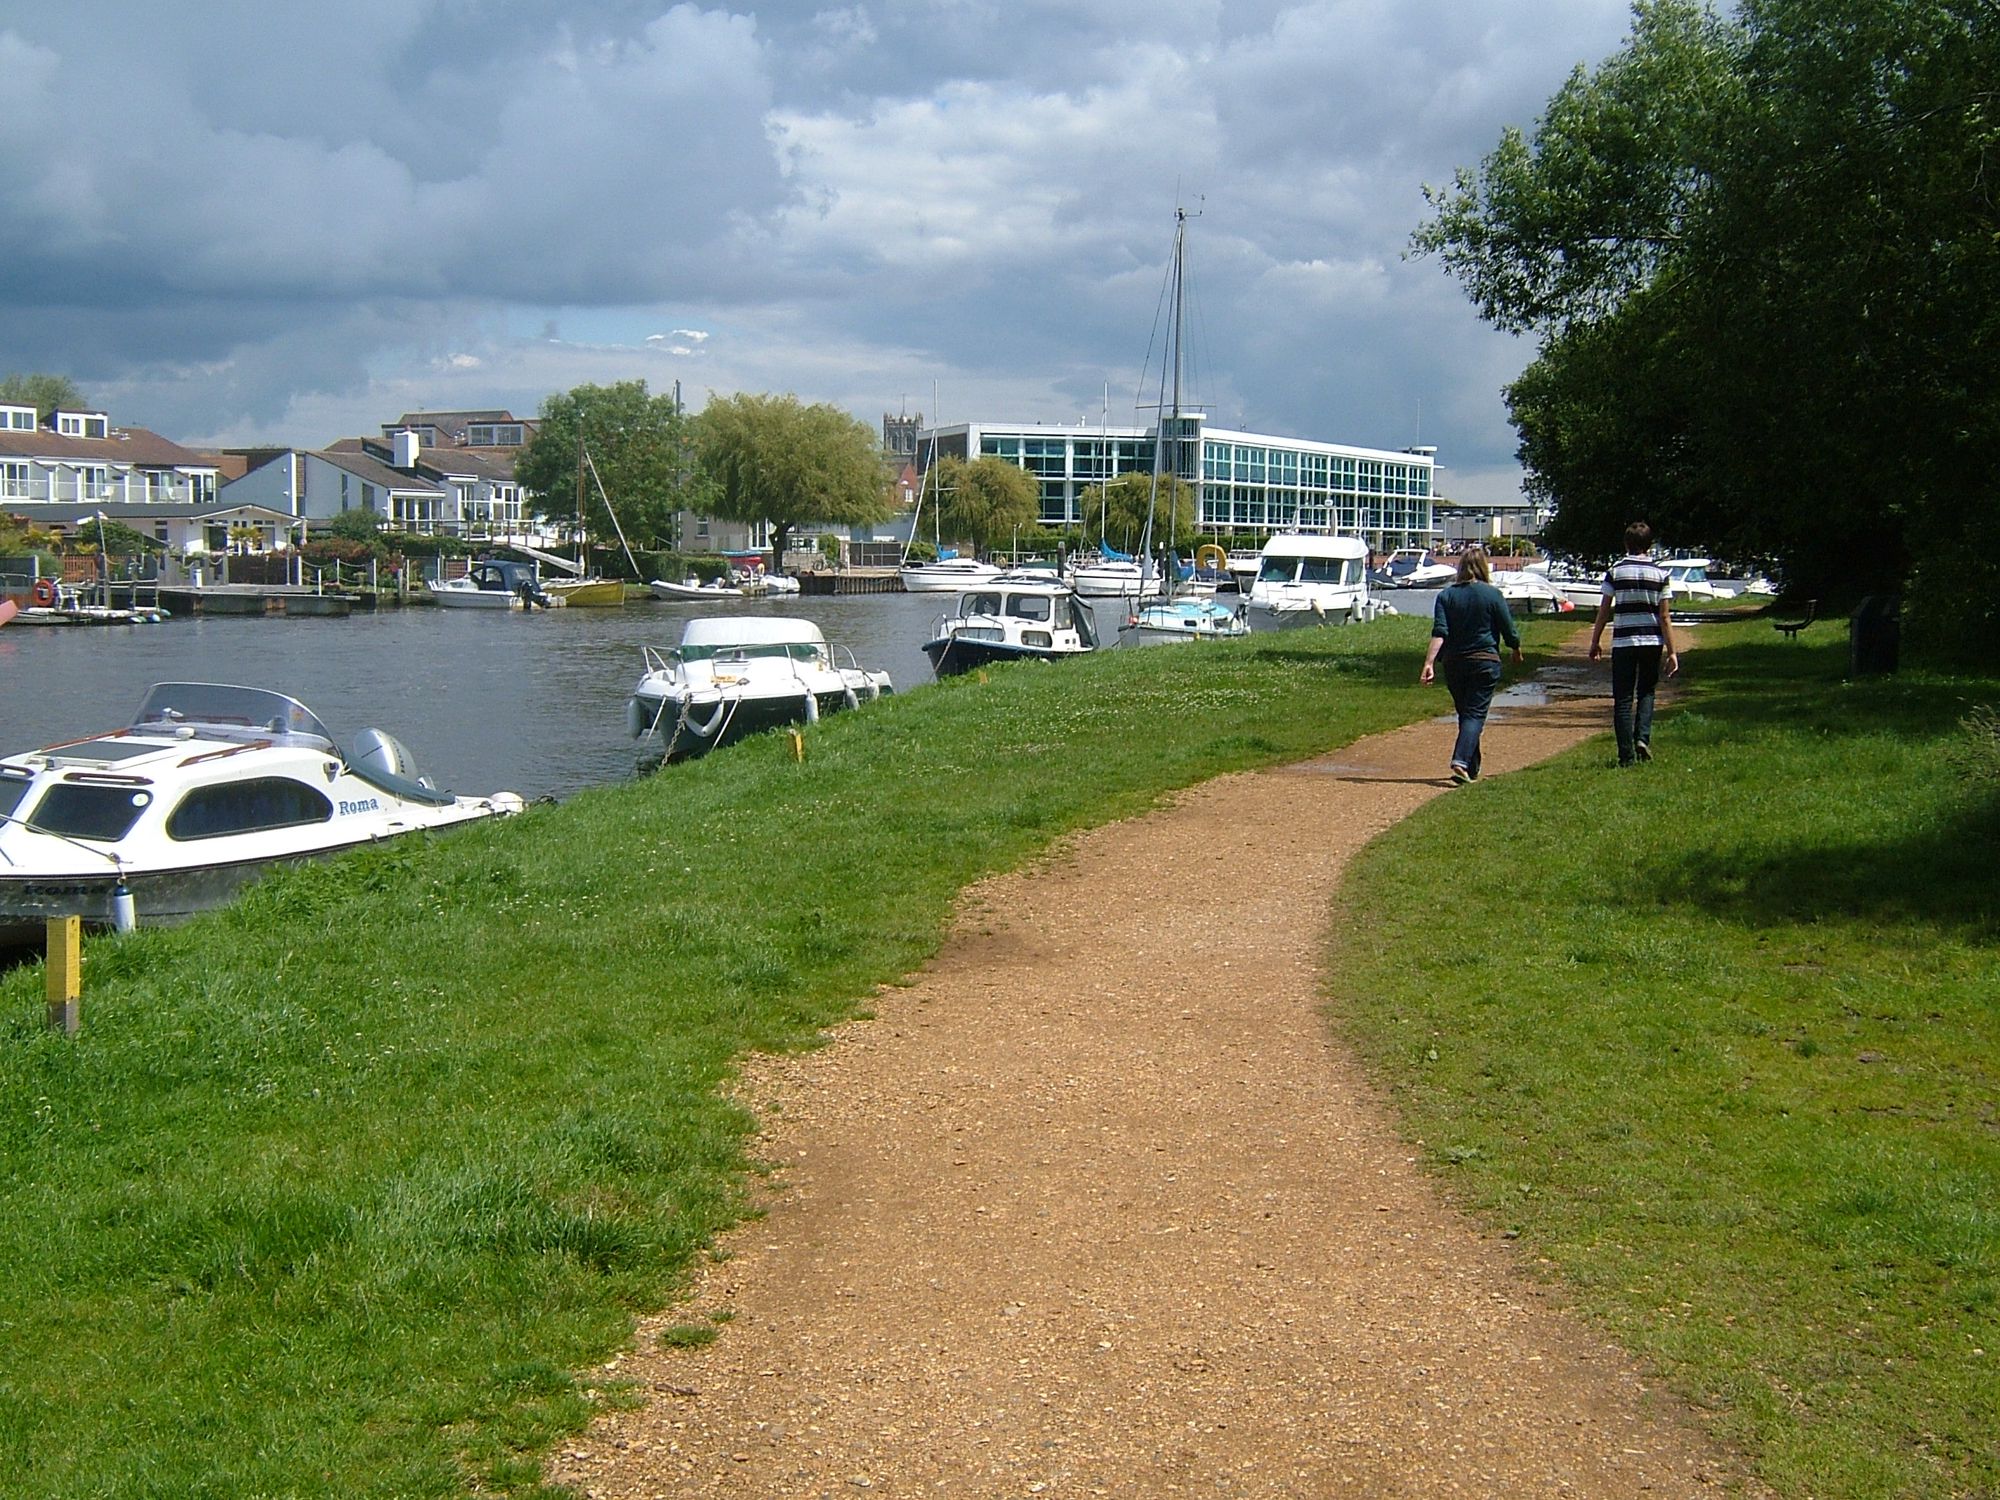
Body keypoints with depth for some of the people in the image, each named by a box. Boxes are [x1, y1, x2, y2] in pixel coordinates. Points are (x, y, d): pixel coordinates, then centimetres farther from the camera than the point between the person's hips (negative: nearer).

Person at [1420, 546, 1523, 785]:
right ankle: (1460, 762, -26)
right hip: (1485, 662, -3)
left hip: (1454, 664, 3)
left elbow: (1439, 632, -11)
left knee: (1466, 714, 15)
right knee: (1475, 714, -5)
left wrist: (1429, 662, -15)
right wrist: (1517, 651, 20)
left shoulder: (1446, 595, 0)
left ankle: (1472, 770, 22)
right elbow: (1509, 631, 1)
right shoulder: (1492, 595, -5)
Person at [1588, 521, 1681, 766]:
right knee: (1646, 692, 20)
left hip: (1623, 642, -1)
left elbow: (1604, 611, 1)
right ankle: (1643, 737, 0)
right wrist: (1671, 652, 3)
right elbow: (1665, 616, -1)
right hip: (1652, 642, 1)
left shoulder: (1615, 571, -1)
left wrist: (1595, 642, 12)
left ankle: (1627, 755, 0)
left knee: (1623, 699, 3)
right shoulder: (1659, 573, 0)